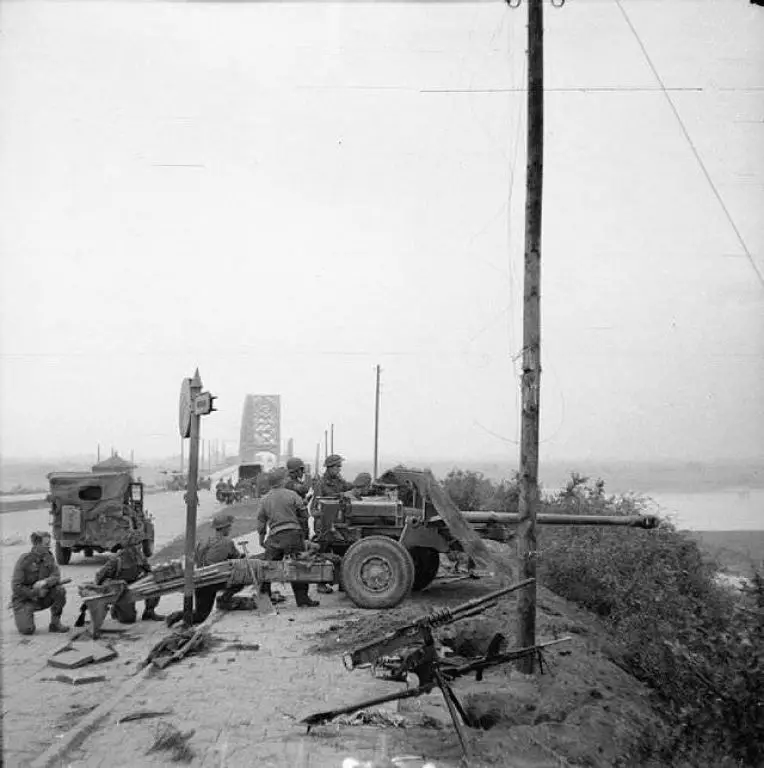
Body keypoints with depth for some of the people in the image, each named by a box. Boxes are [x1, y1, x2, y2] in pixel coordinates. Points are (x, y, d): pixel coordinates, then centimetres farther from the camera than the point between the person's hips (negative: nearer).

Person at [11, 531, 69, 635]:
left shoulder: (48, 556, -3)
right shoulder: (24, 560, -18)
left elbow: (56, 576, -9)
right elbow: (16, 587, -19)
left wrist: (45, 582, -30)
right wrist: (35, 593, -20)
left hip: (42, 597, 5)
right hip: (24, 599, -5)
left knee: (60, 591, -22)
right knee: (27, 630, -21)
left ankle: (55, 623, -5)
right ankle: (23, 616, 15)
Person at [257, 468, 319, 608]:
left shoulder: (265, 499, 8)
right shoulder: (291, 495, -2)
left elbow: (261, 521, 13)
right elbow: (304, 515, 0)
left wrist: (261, 539, 22)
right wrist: (304, 533, 13)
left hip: (275, 536, 3)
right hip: (293, 534, -3)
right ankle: (302, 600, 4)